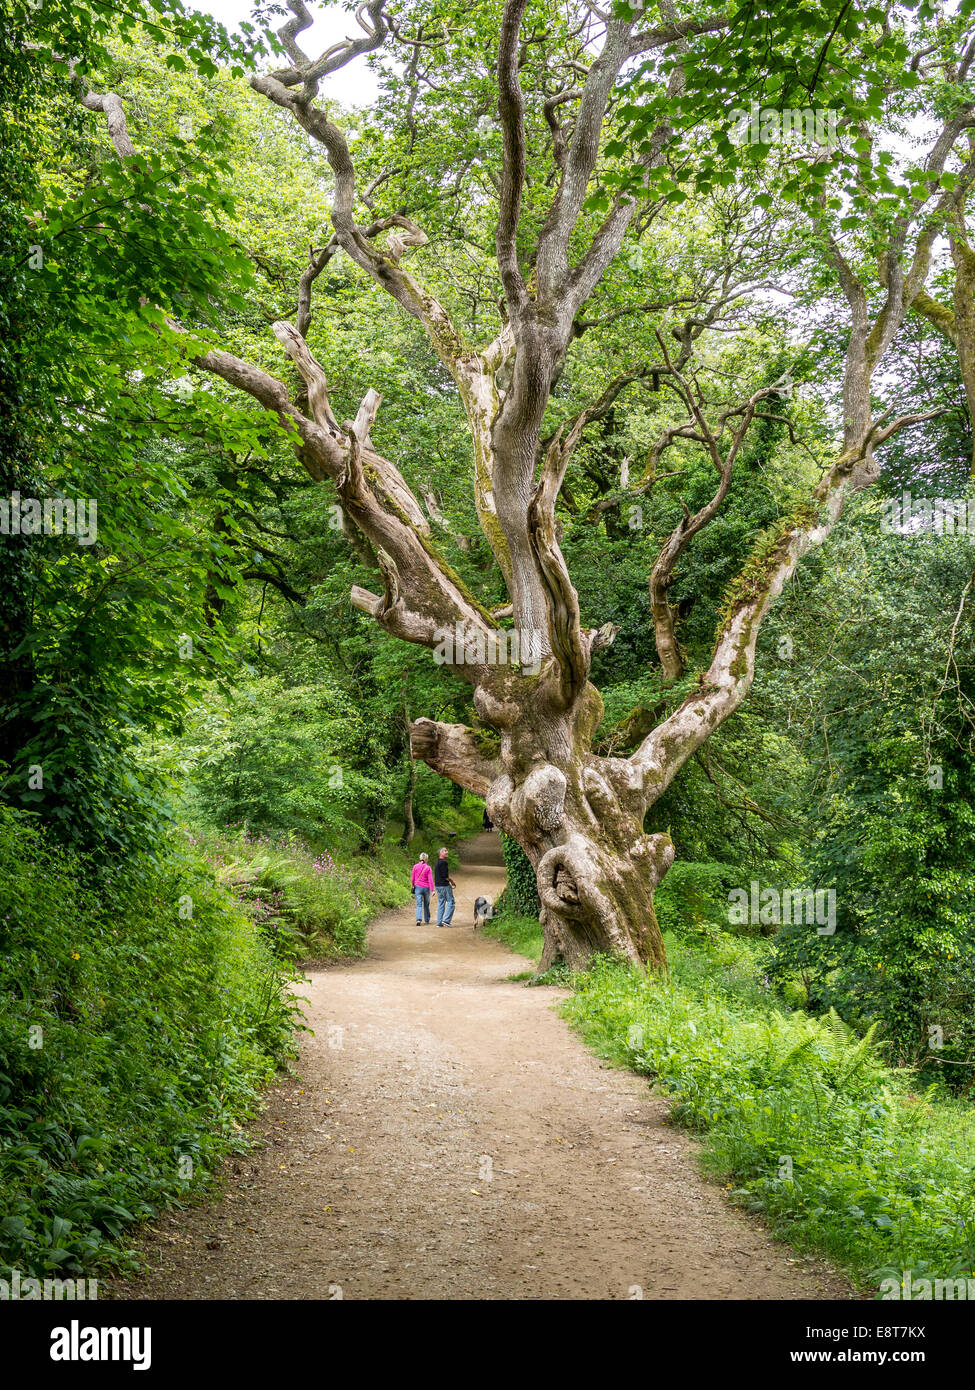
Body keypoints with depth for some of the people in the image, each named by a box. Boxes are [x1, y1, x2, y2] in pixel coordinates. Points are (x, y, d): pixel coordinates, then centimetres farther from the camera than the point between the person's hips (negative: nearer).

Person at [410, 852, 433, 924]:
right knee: (426, 904, 17)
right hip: (426, 888, 0)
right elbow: (430, 879, -9)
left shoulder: (415, 866, -2)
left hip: (418, 887, 0)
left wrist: (413, 886, 20)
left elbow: (412, 878, 3)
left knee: (419, 904, -4)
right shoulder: (428, 867, -6)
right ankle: (427, 920, 28)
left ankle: (418, 919, -23)